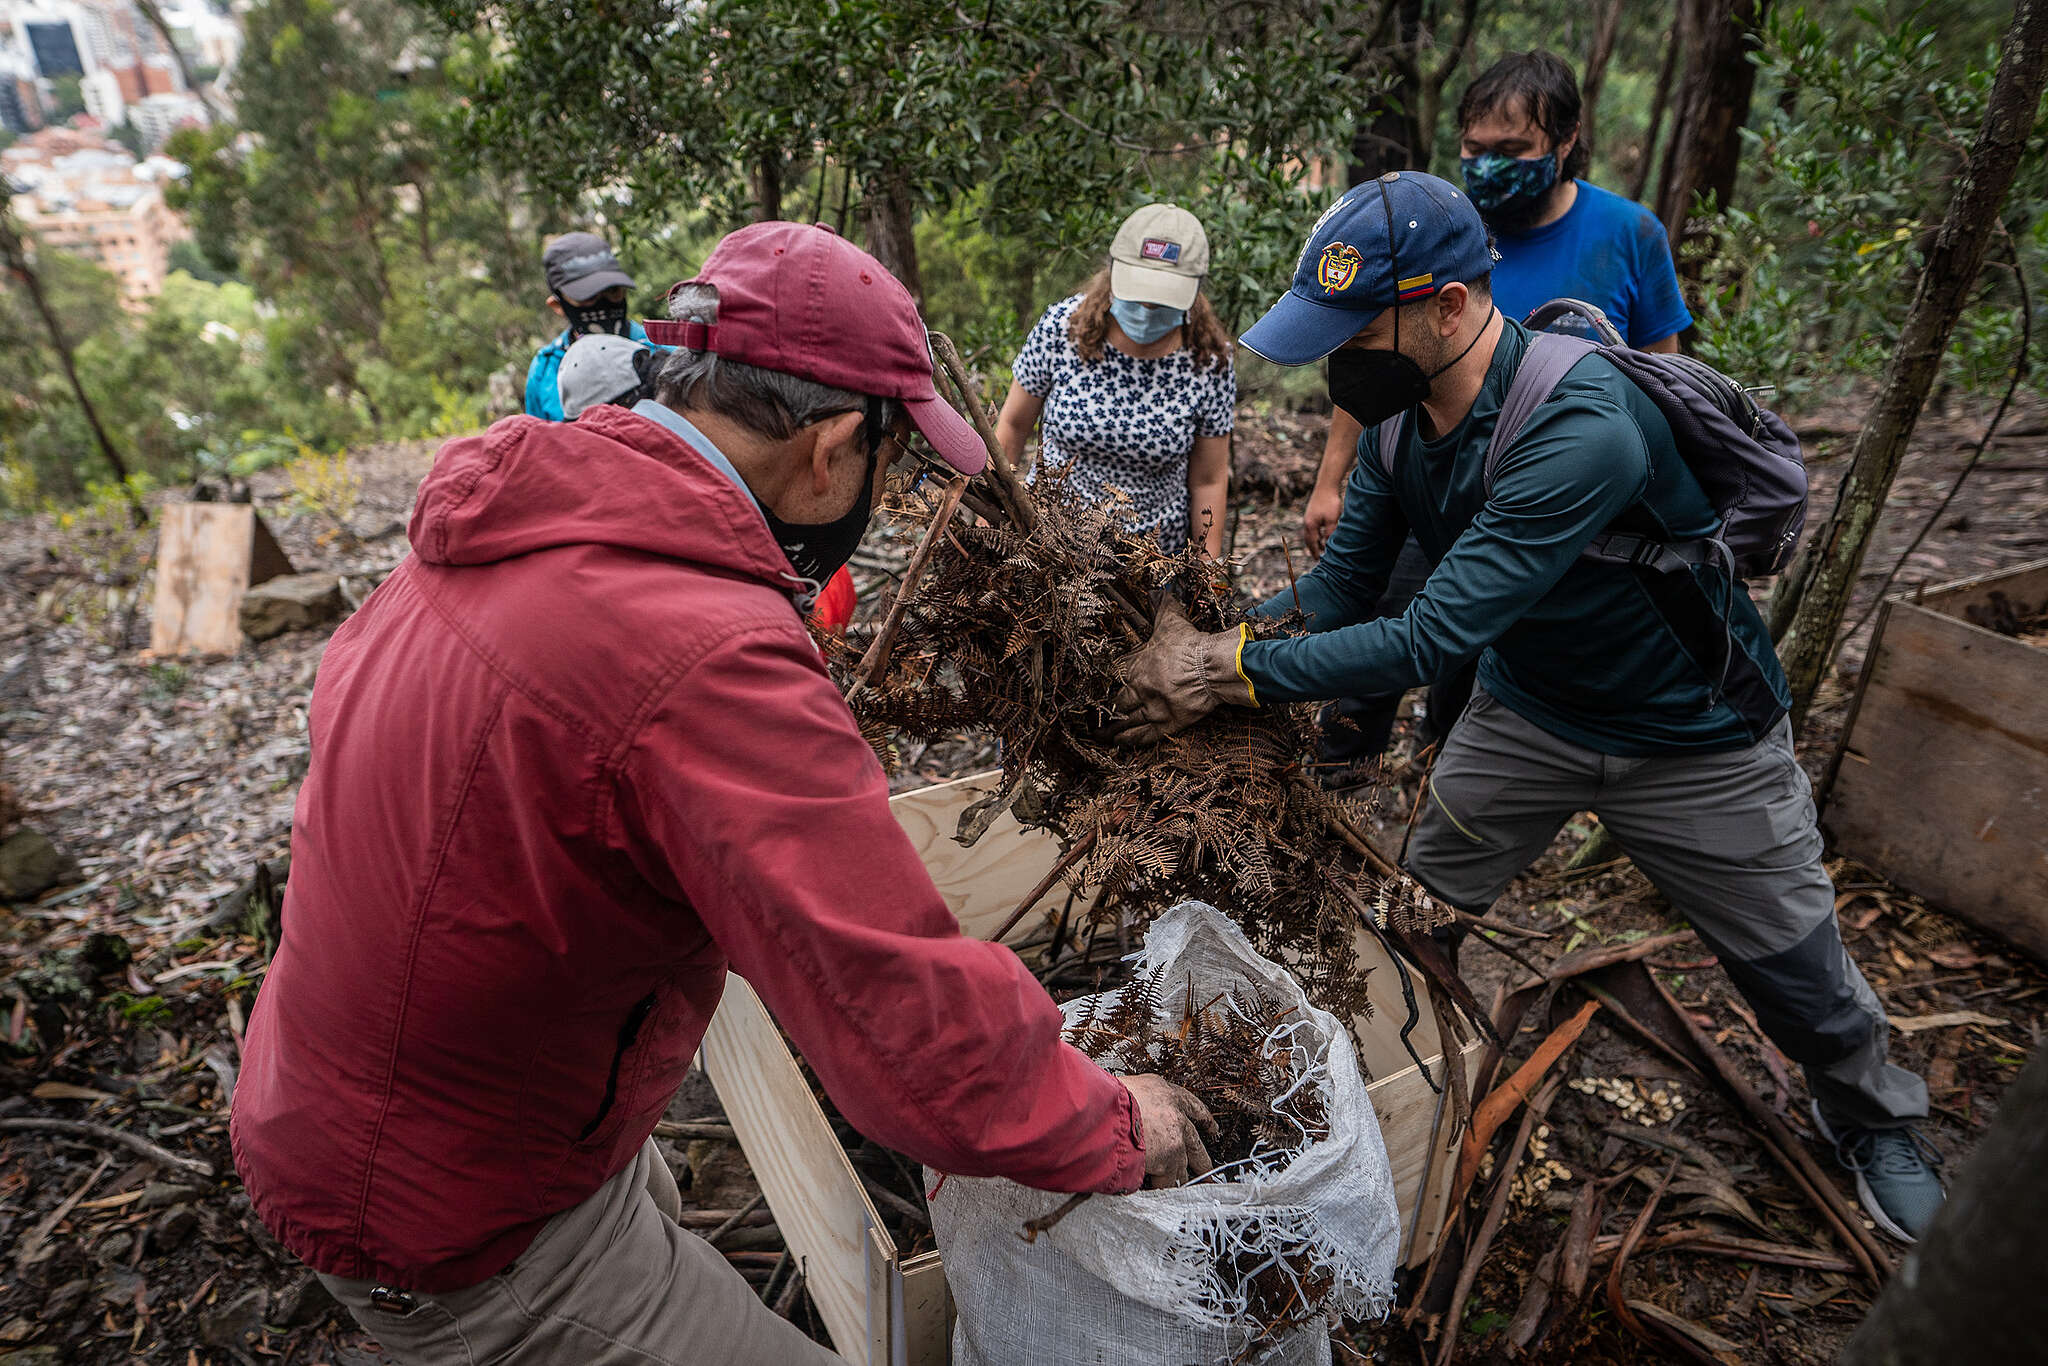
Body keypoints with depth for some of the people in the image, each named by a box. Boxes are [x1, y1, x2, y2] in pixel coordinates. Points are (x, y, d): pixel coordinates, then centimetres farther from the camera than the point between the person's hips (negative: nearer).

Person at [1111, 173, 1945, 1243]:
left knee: (1794, 964, 16)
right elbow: (1340, 586, -9)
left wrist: (1233, 673, -38)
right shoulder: (1401, 412, -13)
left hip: (1692, 740, -5)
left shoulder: (1580, 429, -38)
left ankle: (1871, 1121, 47)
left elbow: (1432, 637, -41)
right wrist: (1207, 652, -25)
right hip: (1527, 711, 5)